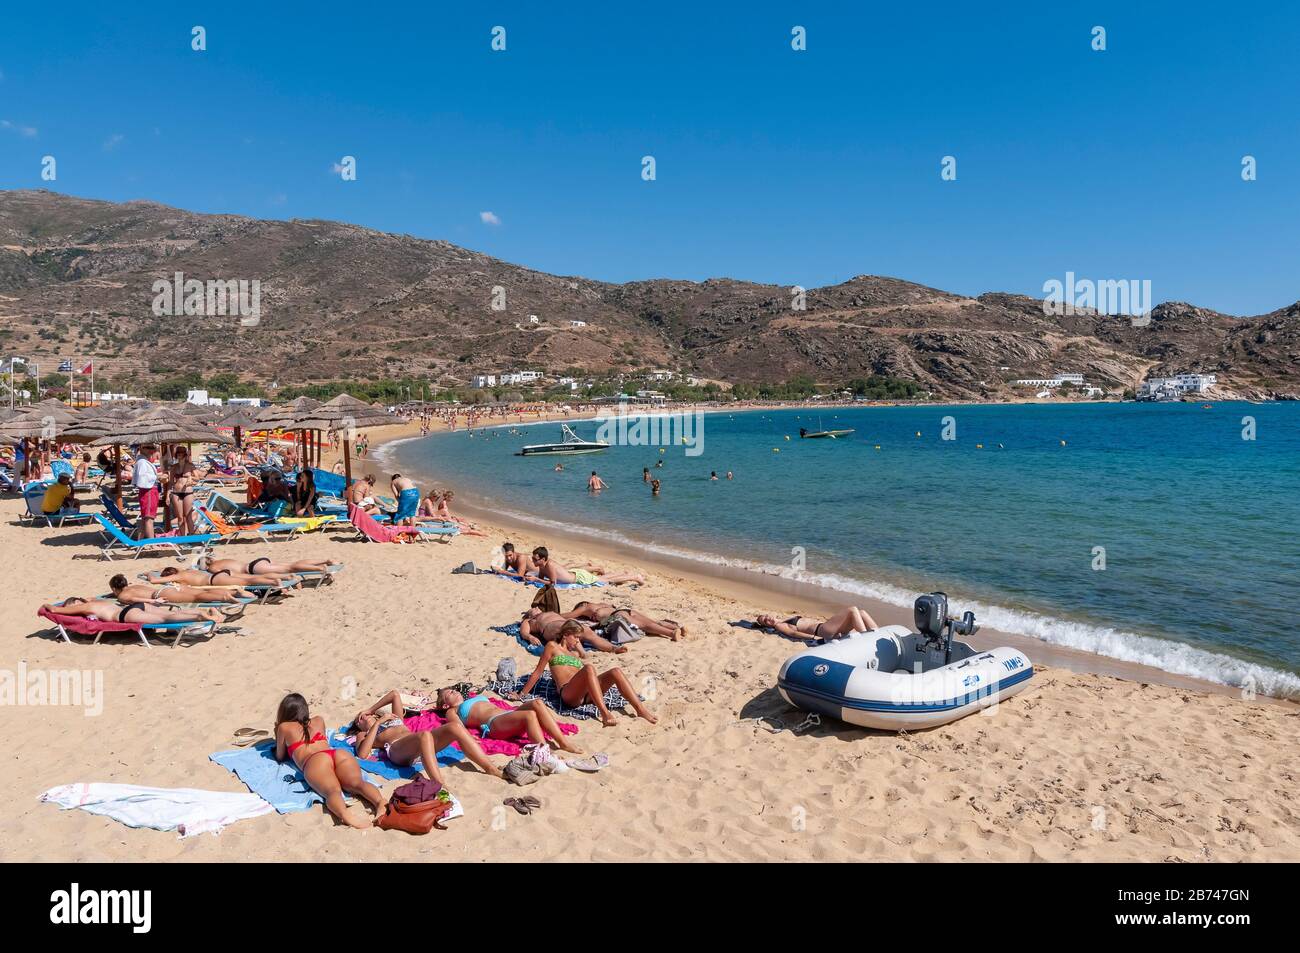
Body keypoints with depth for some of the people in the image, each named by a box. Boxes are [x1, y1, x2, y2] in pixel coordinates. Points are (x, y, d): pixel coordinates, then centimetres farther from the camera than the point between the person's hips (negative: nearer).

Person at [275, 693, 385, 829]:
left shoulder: (284, 727, 27)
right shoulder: (318, 720, 37)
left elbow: (280, 757, 37)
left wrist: (277, 734, 52)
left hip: (313, 762, -3)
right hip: (339, 753, 3)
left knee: (333, 791, -31)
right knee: (358, 782, -25)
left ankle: (344, 815, -63)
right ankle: (381, 802, -57)